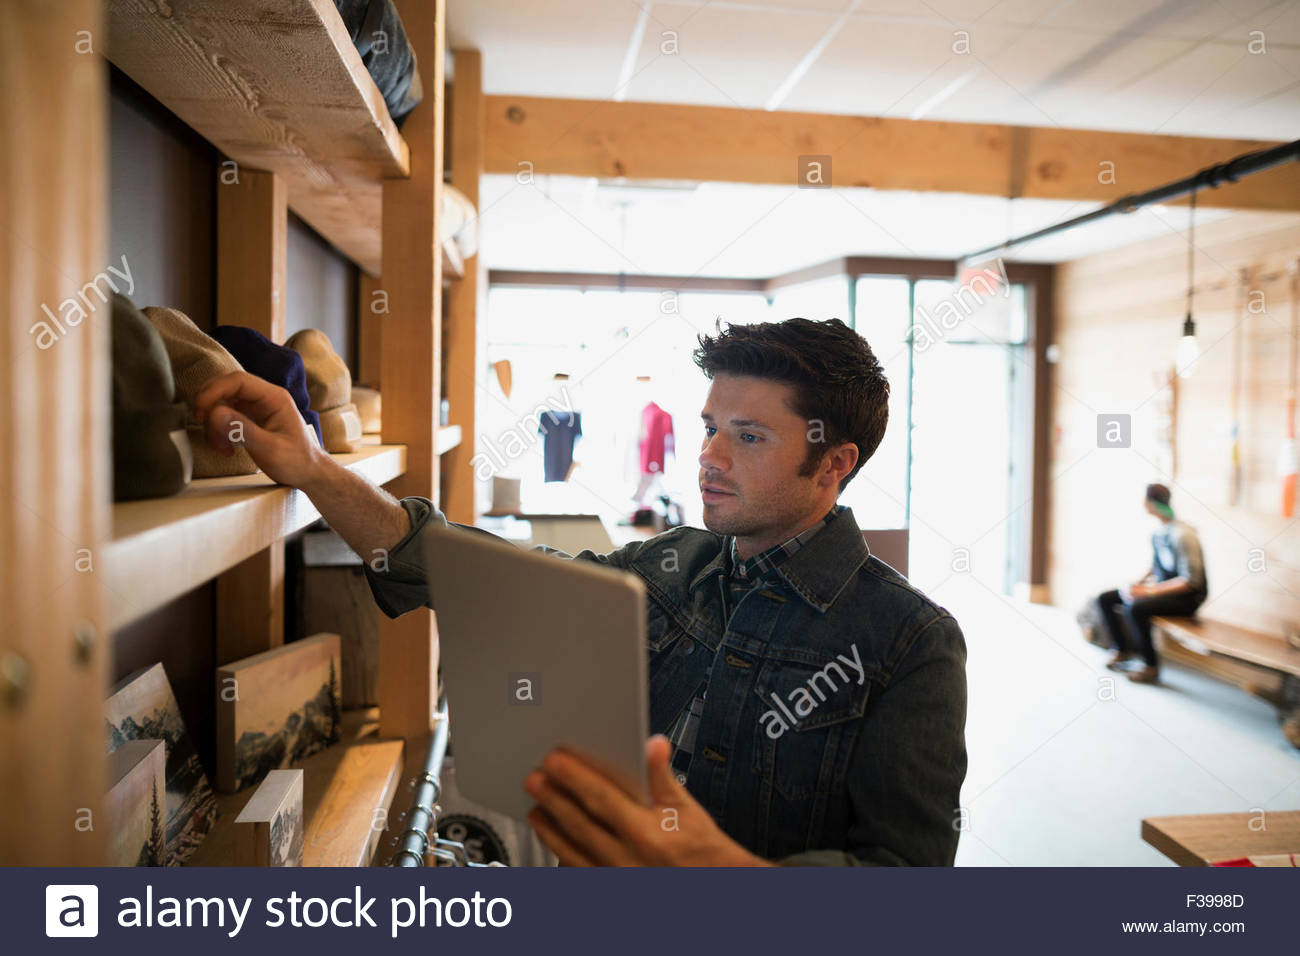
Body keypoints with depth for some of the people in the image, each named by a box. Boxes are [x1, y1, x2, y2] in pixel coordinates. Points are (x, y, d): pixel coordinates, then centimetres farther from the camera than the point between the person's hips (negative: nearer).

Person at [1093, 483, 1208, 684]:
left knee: (1134, 609, -34)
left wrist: (1150, 590, -26)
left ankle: (1151, 667, -17)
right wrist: (1137, 584, -1)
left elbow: (1191, 580, -24)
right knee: (1104, 599, -1)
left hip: (1187, 597, -8)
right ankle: (1122, 650, 12)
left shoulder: (1182, 534, -21)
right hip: (1161, 590, 9)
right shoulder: (1157, 533, 5)